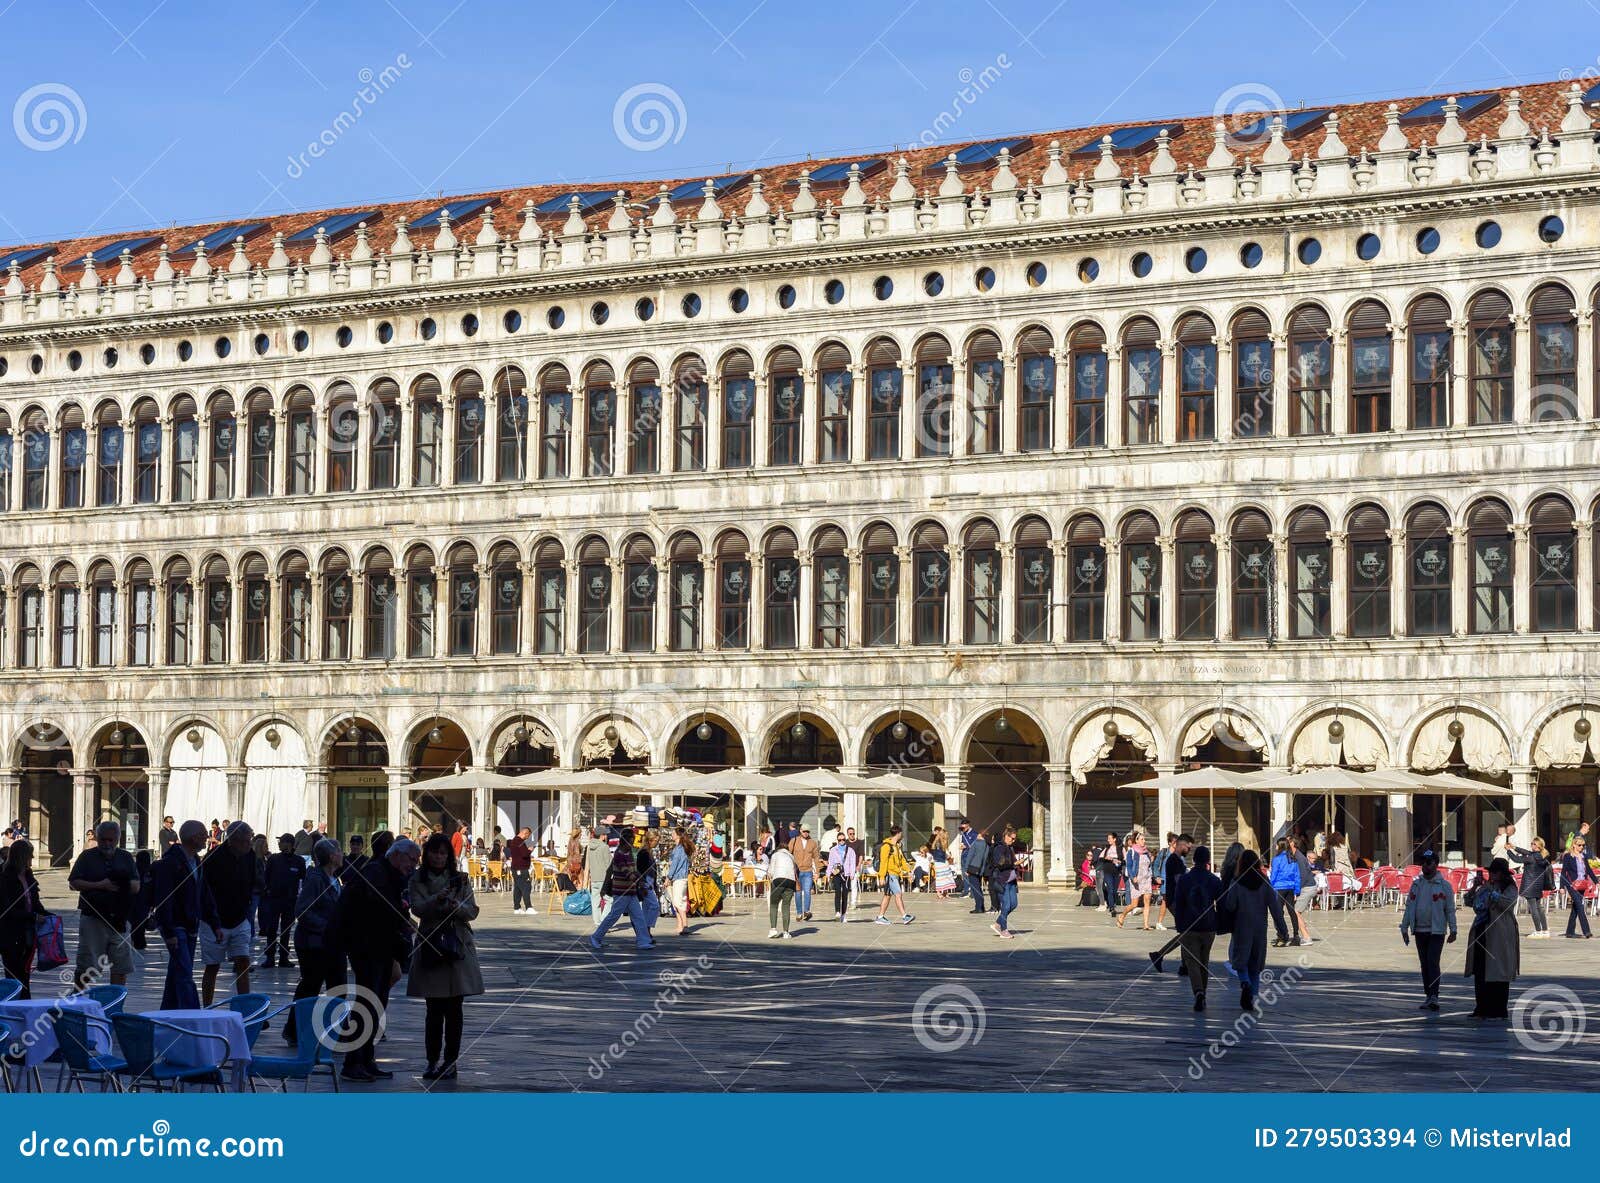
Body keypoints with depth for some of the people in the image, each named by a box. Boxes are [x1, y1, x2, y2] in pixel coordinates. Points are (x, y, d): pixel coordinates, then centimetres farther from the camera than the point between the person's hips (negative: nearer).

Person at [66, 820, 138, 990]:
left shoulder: (126, 858, 12)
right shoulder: (87, 857, 4)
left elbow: (136, 887, 9)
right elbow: (73, 883, -4)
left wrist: (126, 883, -14)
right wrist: (99, 885, -15)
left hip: (119, 920, 3)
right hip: (92, 918, -3)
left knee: (121, 966, 5)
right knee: (86, 967, -4)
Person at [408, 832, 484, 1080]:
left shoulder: (461, 879, 9)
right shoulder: (418, 880, 5)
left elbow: (472, 911, 4)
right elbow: (417, 908, -9)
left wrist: (458, 906, -16)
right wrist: (437, 899, -26)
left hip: (458, 947, 1)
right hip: (430, 947, -1)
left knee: (454, 1009, 1)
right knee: (433, 1009, 0)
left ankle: (450, 1062, 6)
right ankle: (433, 1060, 6)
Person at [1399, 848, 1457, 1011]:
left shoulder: (1444, 886, -3)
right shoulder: (1416, 884, 9)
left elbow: (1450, 910, -2)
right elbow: (1409, 907, 13)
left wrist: (1453, 930, -7)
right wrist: (1404, 928, 10)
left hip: (1437, 931, -5)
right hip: (1419, 930, 5)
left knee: (1433, 962, -13)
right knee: (1424, 964, 9)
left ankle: (1434, 996, -15)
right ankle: (1428, 996, 16)